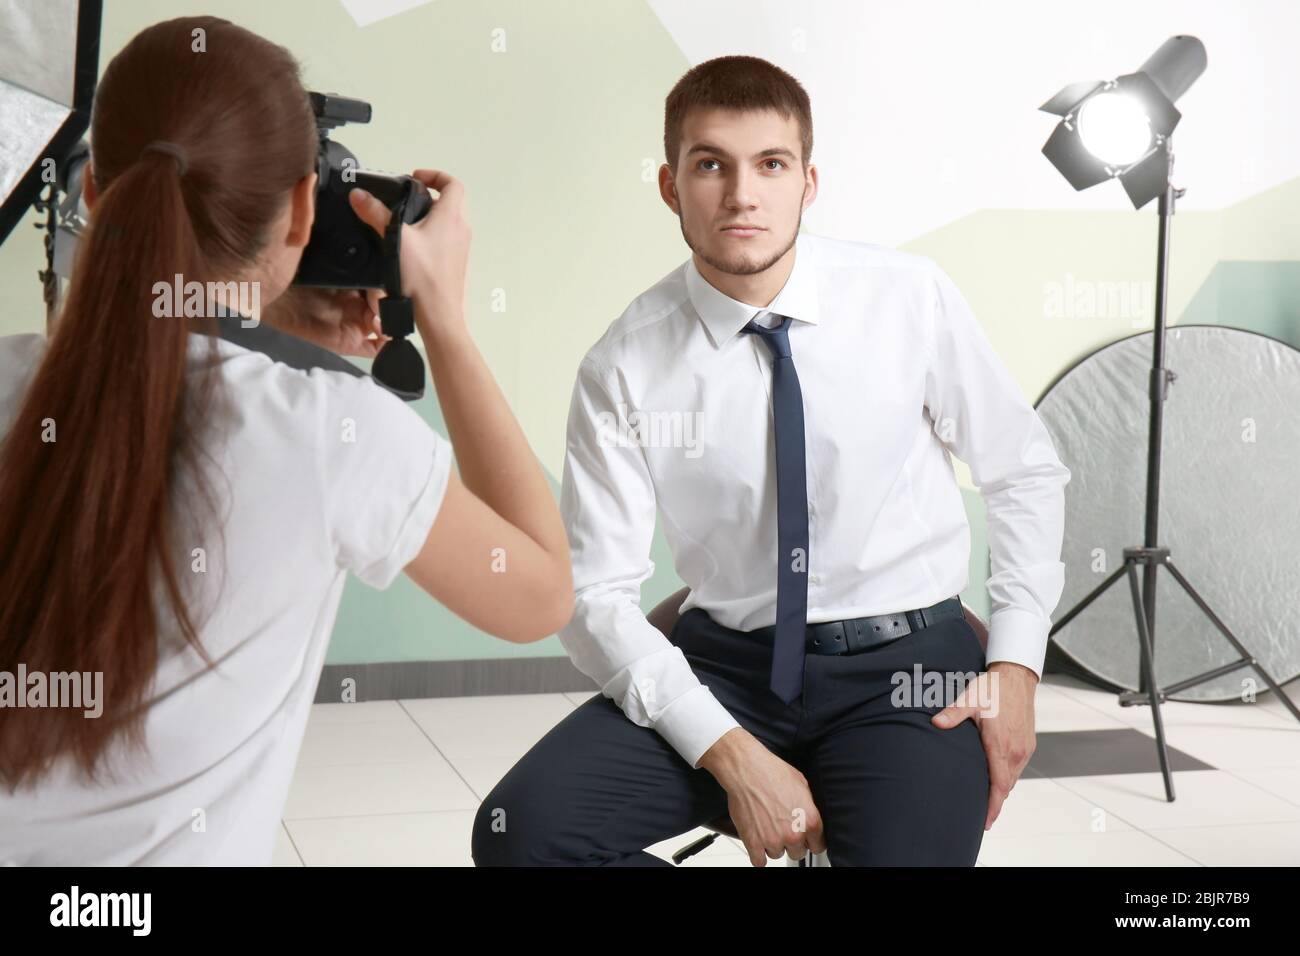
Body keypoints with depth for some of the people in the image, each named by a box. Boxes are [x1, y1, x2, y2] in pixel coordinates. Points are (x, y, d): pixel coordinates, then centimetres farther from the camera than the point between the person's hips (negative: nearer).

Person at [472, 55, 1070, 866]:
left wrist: (1017, 664, -5)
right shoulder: (626, 370, -8)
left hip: (905, 663, -1)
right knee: (523, 830, -19)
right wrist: (732, 755, -18)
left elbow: (1027, 472, 5)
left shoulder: (911, 299, -8)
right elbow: (598, 595, -7)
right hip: (726, 663, 2)